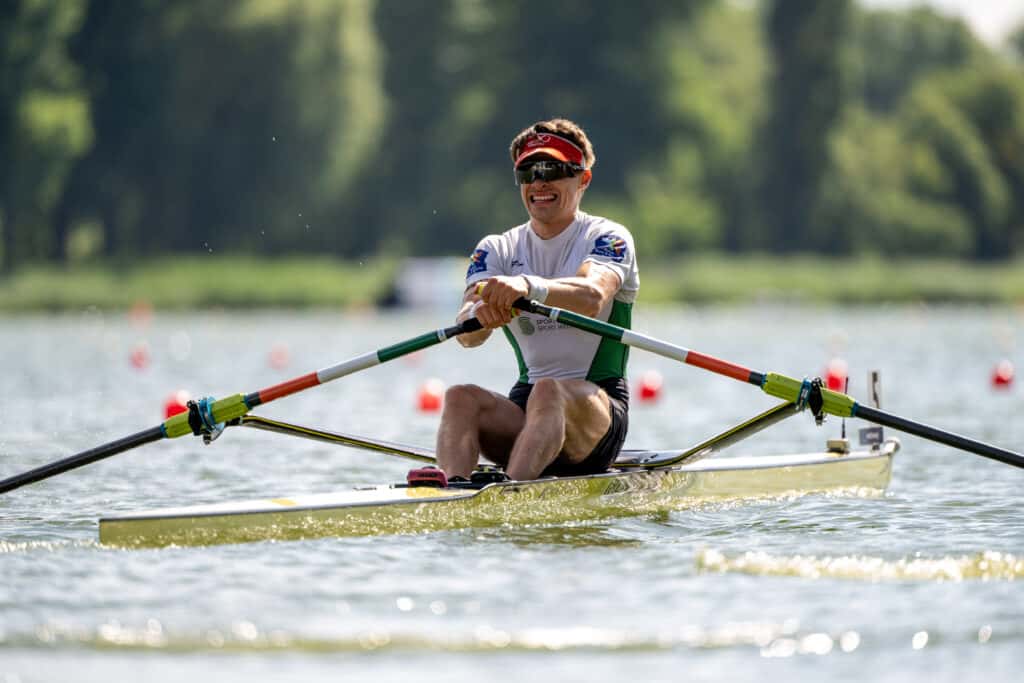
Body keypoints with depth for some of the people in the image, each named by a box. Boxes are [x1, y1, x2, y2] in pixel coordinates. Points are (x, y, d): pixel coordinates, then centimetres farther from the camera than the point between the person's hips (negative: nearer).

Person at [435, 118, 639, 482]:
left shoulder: (608, 237, 0)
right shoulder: (496, 250, 11)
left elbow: (592, 297, -25)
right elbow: (467, 335, -8)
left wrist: (528, 287, -46)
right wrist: (481, 314, -34)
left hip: (599, 408, -4)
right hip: (525, 402, 4)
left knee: (548, 391, -36)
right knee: (461, 398, -26)